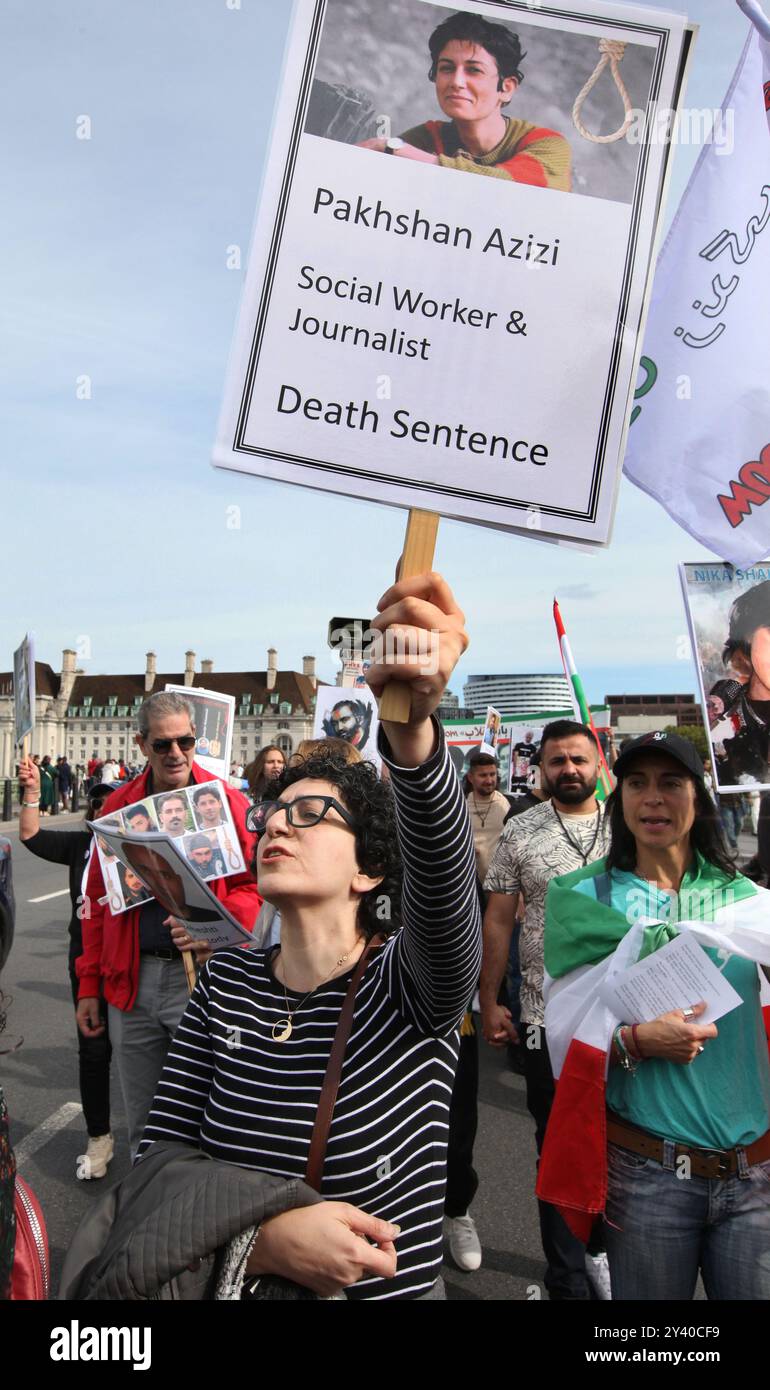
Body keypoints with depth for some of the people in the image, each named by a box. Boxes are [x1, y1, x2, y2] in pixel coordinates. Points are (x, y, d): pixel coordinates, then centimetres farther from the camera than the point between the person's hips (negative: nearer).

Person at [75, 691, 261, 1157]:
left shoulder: (228, 801, -2)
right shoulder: (119, 805, 7)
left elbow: (253, 887, -4)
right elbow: (98, 900, 11)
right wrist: (90, 985, 10)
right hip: (131, 980, 4)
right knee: (142, 1124, 16)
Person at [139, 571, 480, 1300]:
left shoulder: (409, 986, -19)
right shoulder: (225, 980, -7)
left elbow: (442, 880, -41)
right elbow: (160, 1153, -8)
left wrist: (412, 727, -59)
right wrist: (261, 1239, -27)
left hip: (384, 1289, -2)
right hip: (229, 1279, 3)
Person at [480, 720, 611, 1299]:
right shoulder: (520, 832, 0)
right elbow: (498, 919, 3)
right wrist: (489, 1002, 0)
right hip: (546, 1017, -1)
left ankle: (603, 1248, 38)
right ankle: (568, 1279, 25)